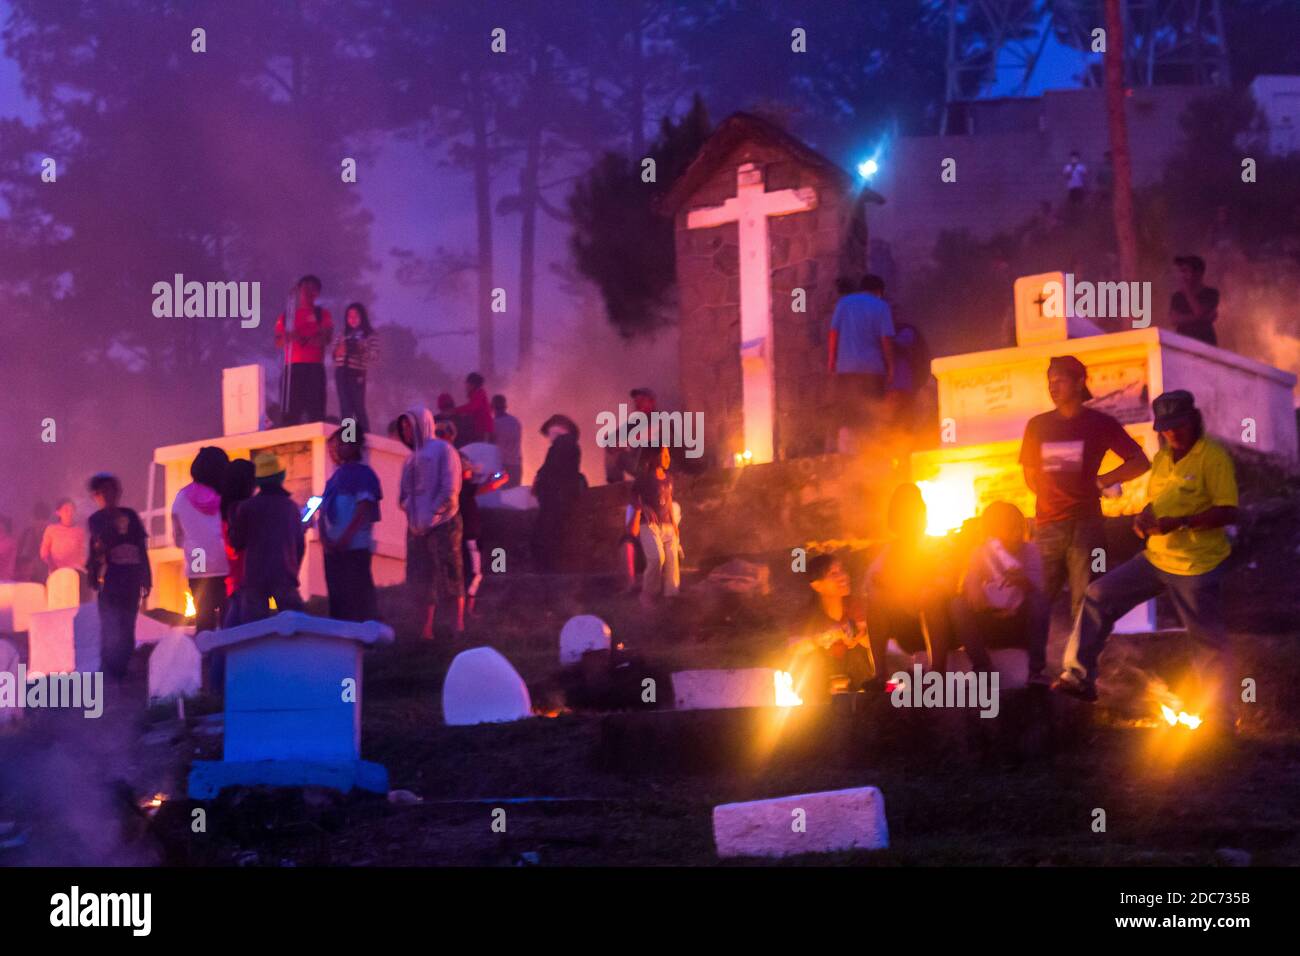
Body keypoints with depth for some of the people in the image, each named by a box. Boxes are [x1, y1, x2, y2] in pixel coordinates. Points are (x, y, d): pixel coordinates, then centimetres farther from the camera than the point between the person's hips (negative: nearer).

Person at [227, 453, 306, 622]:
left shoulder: (247, 507, -1)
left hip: (255, 576, -2)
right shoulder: (291, 506, 8)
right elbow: (300, 544, 12)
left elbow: (236, 542, 4)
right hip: (286, 575, 2)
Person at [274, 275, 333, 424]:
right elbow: (278, 343, 10)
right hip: (292, 367, 1)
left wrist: (304, 340, -18)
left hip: (314, 367, -1)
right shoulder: (286, 315, 16)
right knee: (291, 413, -8)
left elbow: (326, 338, -2)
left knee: (316, 412, -9)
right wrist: (288, 337, -13)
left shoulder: (322, 314, 12)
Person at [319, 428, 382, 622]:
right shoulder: (336, 477, 18)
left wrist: (345, 537, -17)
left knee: (358, 597, -8)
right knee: (337, 597, 8)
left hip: (355, 546, -7)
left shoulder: (363, 473, -3)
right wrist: (324, 537, -2)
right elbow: (323, 510, 14)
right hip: (333, 547, 7)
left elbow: (364, 508, -12)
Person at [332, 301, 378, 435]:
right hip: (341, 373, 4)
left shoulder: (370, 336, 4)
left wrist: (361, 350, -18)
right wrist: (339, 351, -5)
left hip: (357, 374, -4)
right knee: (345, 409, 0)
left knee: (358, 408, -8)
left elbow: (374, 355, -3)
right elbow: (335, 354, 16)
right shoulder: (343, 335, 16)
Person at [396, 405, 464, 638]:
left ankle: (459, 624, 0)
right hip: (417, 528, 7)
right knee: (422, 578, 4)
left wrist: (432, 515, -13)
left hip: (442, 523, -7)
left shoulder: (442, 450, -2)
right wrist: (409, 510, 1)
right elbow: (404, 495, 21)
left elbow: (450, 490, -10)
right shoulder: (411, 459, 20)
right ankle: (426, 629, 7)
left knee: (451, 575, -5)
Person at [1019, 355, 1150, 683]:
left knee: (1084, 602, -3)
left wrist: (1101, 482, -2)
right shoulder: (1038, 426, 11)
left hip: (1085, 524, -2)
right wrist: (1053, 498, 8)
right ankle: (1034, 672, 4)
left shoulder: (1100, 423, 3)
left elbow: (1140, 462, 5)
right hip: (1047, 526, 2)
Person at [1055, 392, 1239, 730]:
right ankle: (1080, 677, 9)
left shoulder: (1213, 456, -14)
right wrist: (1144, 519, -1)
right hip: (1156, 557, 8)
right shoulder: (1162, 458, 11)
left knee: (1210, 639, -1)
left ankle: (1221, 719, 10)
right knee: (1098, 595, 4)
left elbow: (1228, 512, -21)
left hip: (1197, 566, -8)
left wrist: (1179, 523, -28)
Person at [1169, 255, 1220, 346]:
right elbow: (1173, 319, -2)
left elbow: (1200, 313, -9)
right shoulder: (1177, 297, 13)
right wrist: (1199, 317, -8)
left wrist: (1187, 291, -1)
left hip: (1206, 343, -2)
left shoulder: (1210, 294, 6)